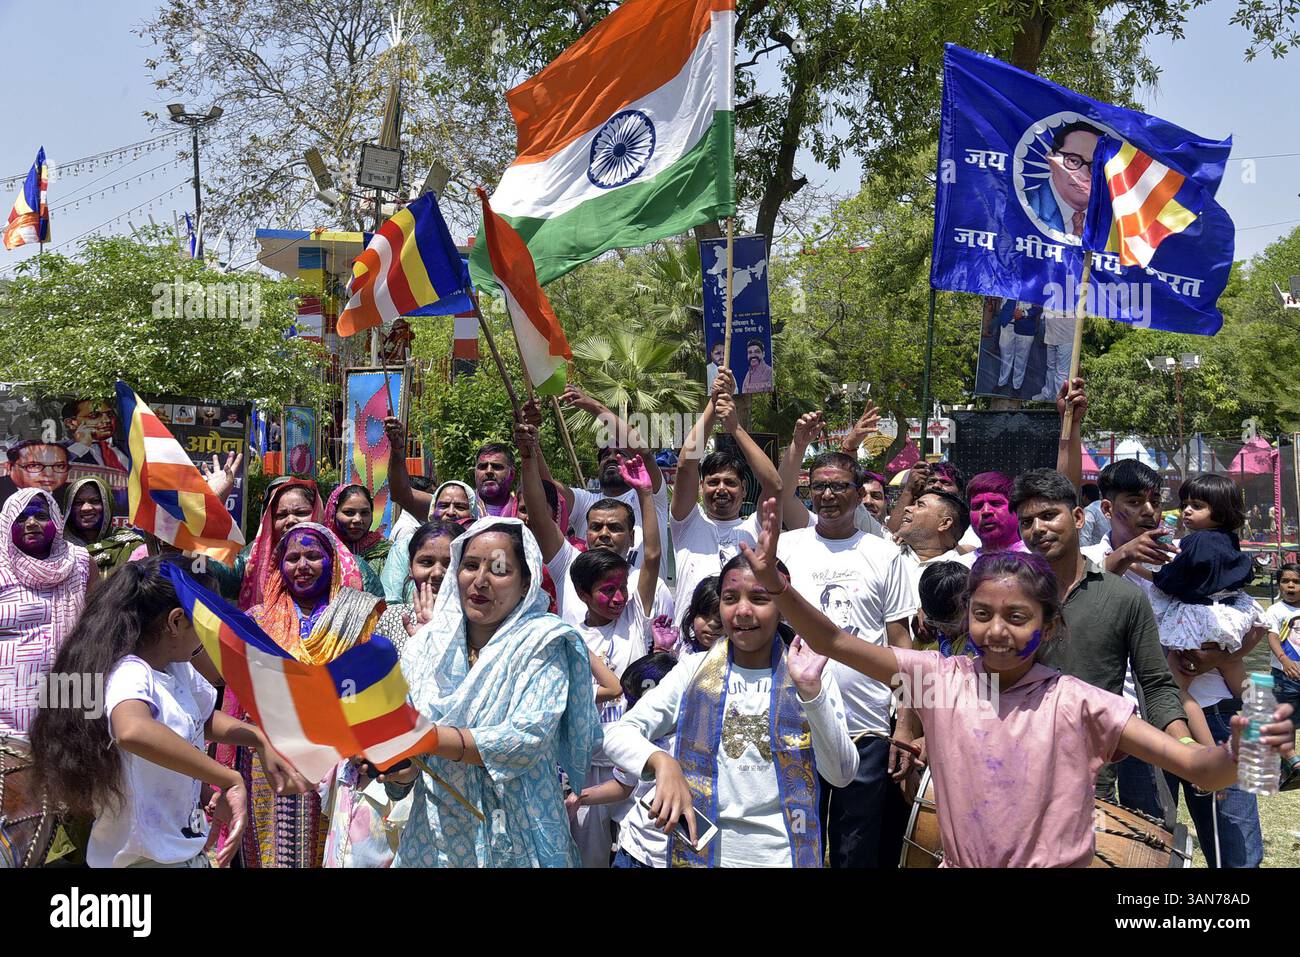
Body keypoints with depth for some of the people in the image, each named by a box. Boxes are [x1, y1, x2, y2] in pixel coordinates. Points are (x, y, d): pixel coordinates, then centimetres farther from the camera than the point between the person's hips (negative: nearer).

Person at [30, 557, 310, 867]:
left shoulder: (178, 669, 2)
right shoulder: (129, 674, -23)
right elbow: (133, 731, -46)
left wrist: (259, 740, 4)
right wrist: (230, 780, -42)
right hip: (143, 858, -9)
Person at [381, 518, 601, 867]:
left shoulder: (542, 644, -8)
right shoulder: (425, 645, 3)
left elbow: (528, 740, -22)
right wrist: (404, 771, -21)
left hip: (515, 841, -3)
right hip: (433, 835, 3)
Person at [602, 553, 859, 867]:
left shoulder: (812, 674, -2)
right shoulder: (694, 672, 0)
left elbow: (842, 776, -10)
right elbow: (619, 735, -5)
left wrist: (811, 689, -22)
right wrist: (661, 761, -25)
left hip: (785, 854, 0)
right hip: (702, 852, 1)